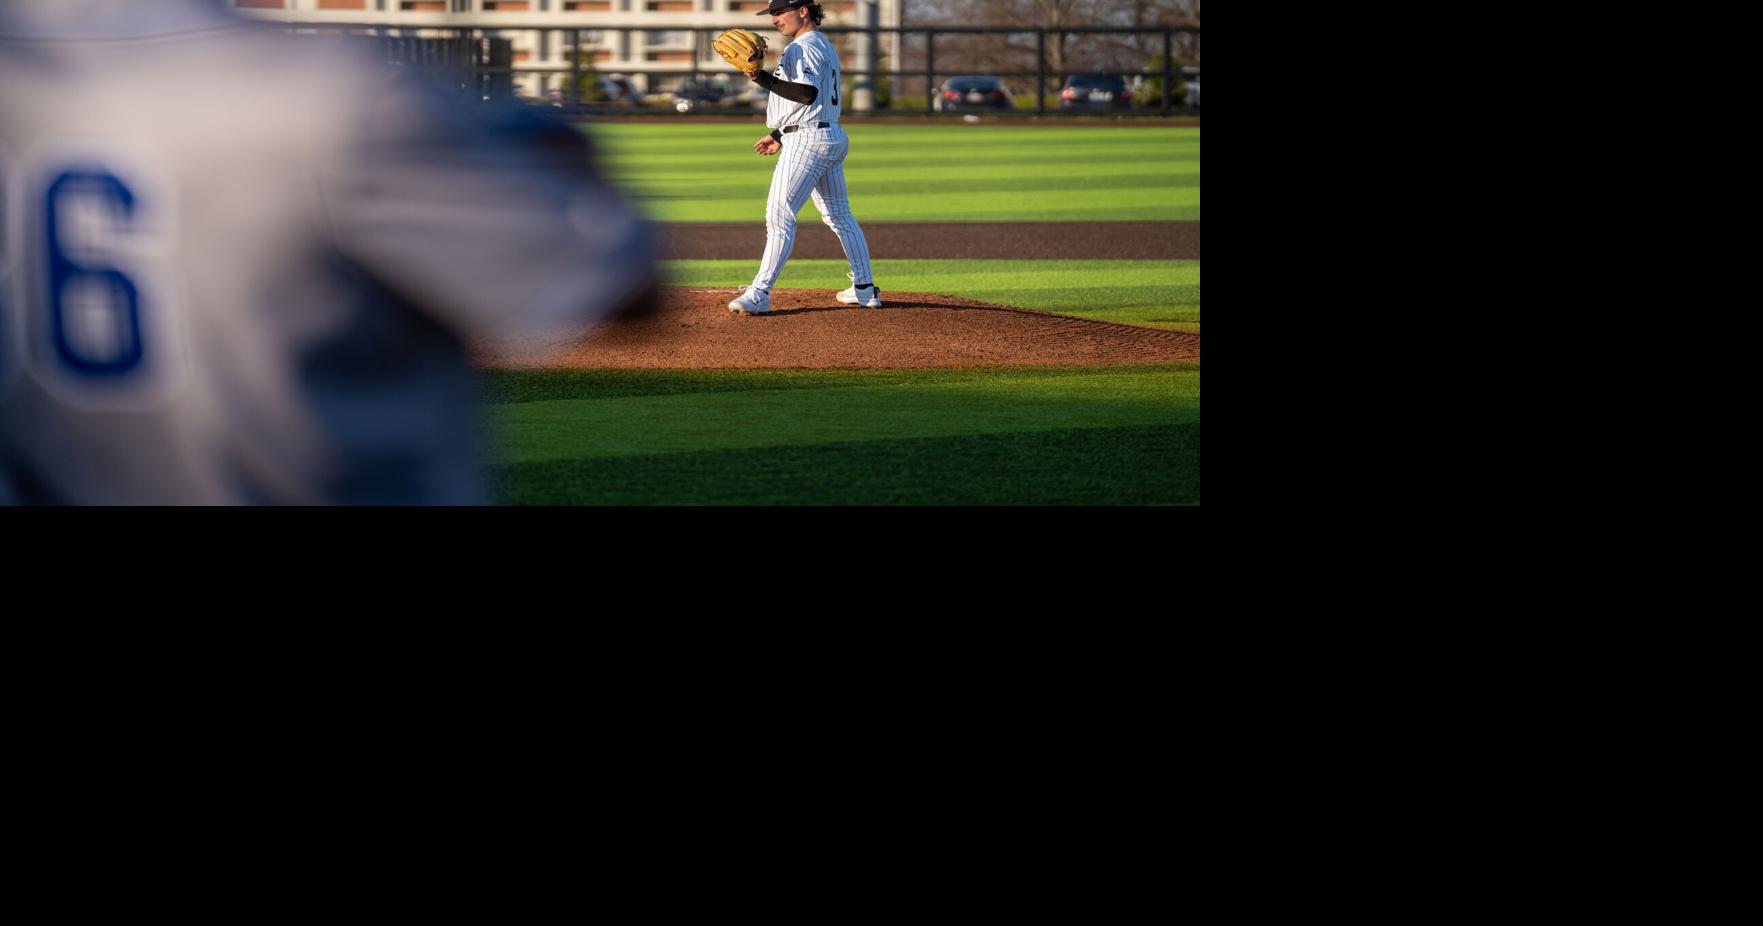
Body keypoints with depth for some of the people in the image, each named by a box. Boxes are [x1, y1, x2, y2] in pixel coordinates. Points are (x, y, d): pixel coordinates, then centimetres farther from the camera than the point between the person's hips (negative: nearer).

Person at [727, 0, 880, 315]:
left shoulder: (804, 47, -13)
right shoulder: (825, 46, 19)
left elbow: (807, 93, -26)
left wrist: (765, 79, -29)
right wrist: (780, 135, 25)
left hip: (808, 141, -11)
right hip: (833, 136, 11)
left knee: (780, 214, -14)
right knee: (839, 215, 17)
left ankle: (760, 293, -20)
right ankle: (865, 289, 22)